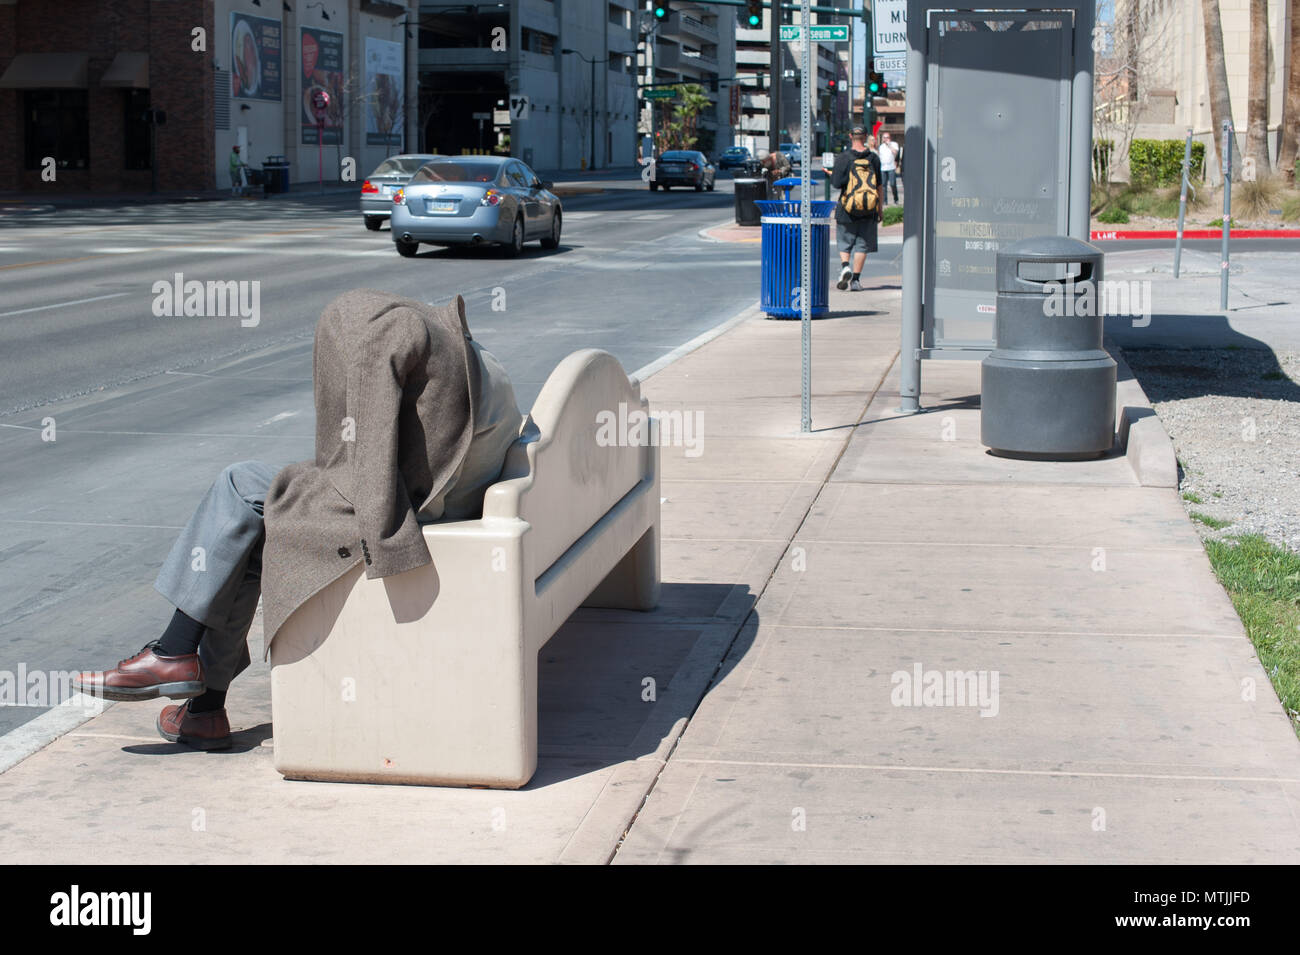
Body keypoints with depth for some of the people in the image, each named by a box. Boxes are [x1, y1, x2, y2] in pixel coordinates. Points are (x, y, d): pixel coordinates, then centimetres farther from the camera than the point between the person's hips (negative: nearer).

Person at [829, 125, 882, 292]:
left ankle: (845, 266, -13)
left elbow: (837, 183, -12)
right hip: (869, 210, 2)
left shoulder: (843, 158, -7)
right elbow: (879, 186, 6)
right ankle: (856, 280, 3)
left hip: (847, 209, -2)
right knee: (862, 244, 7)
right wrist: (880, 209, 13)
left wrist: (831, 174, 10)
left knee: (844, 242, 12)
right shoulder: (873, 158, 2)